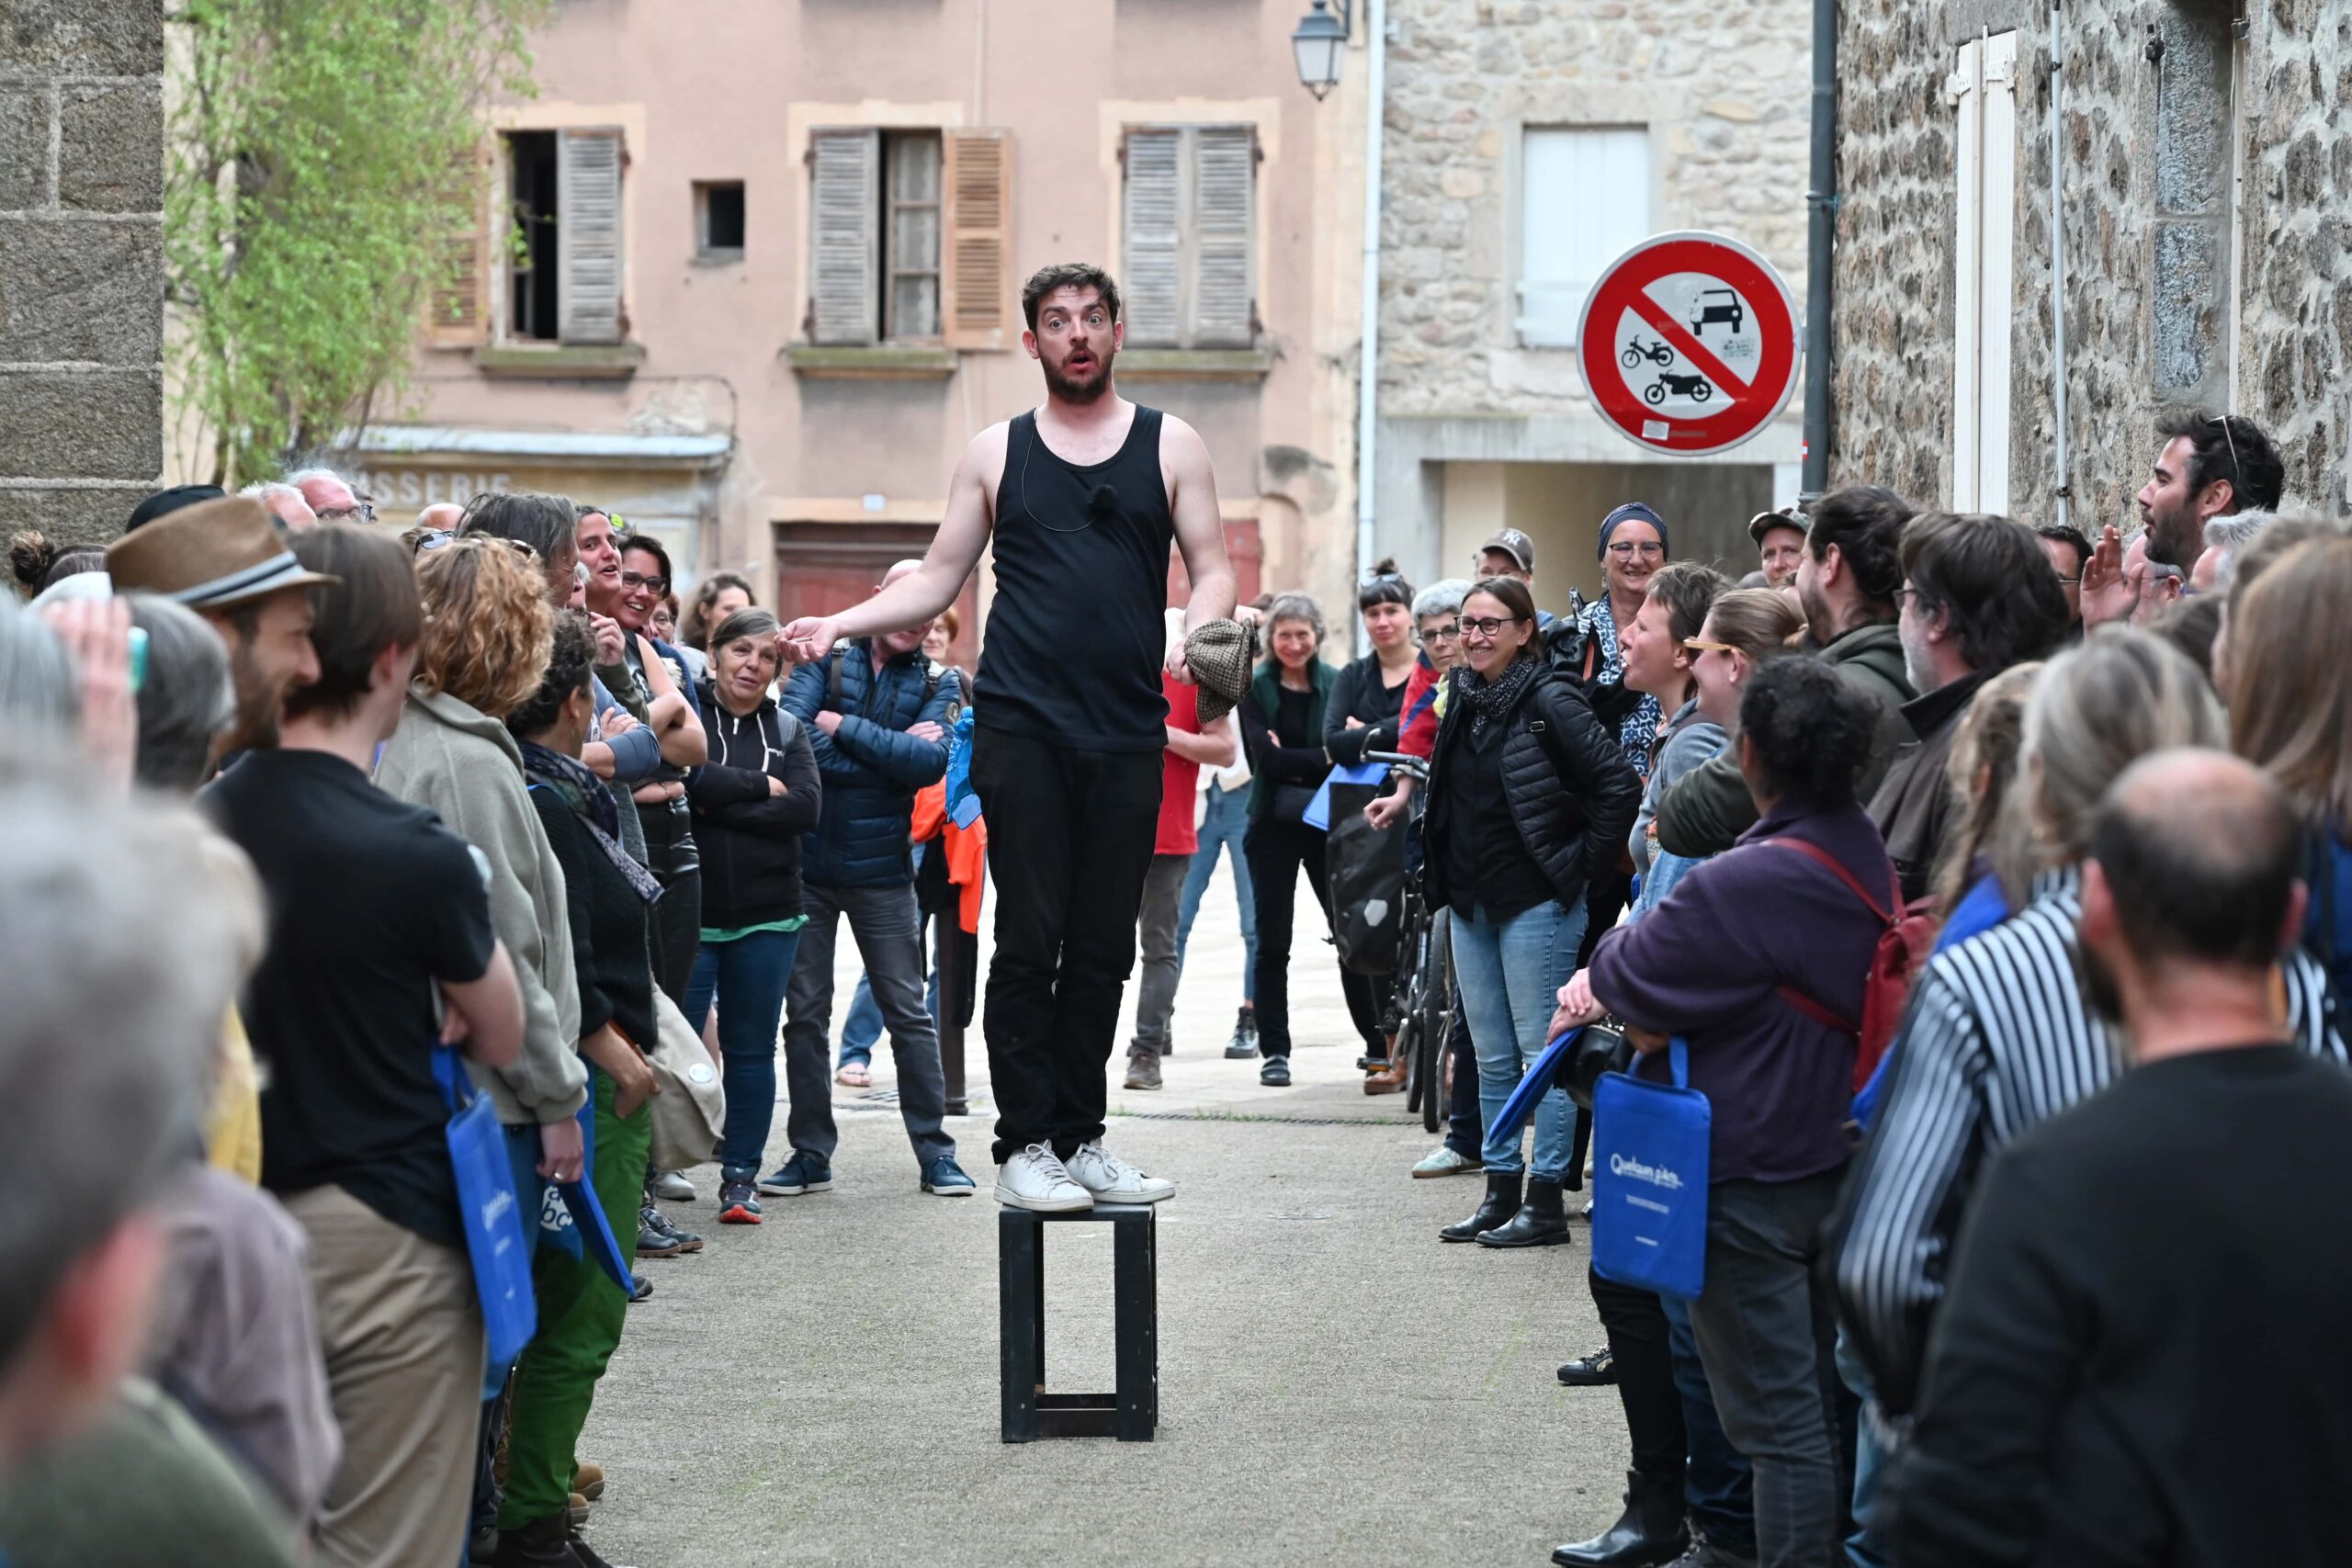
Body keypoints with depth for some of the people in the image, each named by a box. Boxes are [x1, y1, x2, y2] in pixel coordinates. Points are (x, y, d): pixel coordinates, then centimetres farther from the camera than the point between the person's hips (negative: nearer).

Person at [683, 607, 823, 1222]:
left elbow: (807, 806, -5)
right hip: (688, 910, -4)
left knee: (751, 1049, 8)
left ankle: (741, 1176, 17)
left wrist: (717, 802, -11)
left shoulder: (786, 730, 12)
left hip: (767, 917, 4)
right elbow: (684, 775, -21)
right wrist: (760, 788, -11)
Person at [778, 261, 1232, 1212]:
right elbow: (938, 581, 14)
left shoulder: (1170, 445, 10)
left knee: (1102, 946, 4)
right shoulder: (997, 454, 11)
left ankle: (1080, 1135, 13)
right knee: (1030, 939, -5)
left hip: (1127, 733, 1)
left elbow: (1212, 569, 7)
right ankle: (1025, 1144, 0)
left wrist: (1197, 633, -15)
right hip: (1022, 728, -1)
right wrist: (839, 625, 0)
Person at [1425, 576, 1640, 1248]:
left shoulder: (1550, 702, -13)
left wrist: (1584, 861, -12)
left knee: (1541, 1053, -4)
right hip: (1472, 902, 8)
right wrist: (1443, 877, 17)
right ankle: (1501, 1194, 18)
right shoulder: (1462, 700, 10)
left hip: (1536, 902, -8)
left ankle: (1546, 1204, -1)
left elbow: (1620, 783, -17)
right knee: (1493, 1059, 12)